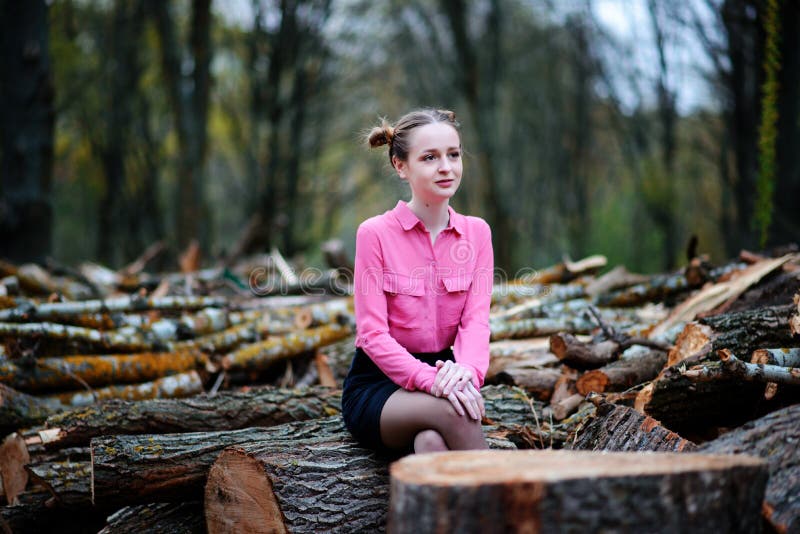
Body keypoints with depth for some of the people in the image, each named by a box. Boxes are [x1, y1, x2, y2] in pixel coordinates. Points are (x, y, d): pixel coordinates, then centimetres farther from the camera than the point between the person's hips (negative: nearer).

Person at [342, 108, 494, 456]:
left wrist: (468, 369, -28)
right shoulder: (375, 233, -8)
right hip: (377, 385, -2)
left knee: (433, 442, -34)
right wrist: (429, 379, -29)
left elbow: (476, 319, -4)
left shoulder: (476, 232, 5)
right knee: (451, 411, -35)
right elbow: (373, 334, -12)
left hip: (442, 372, 3)